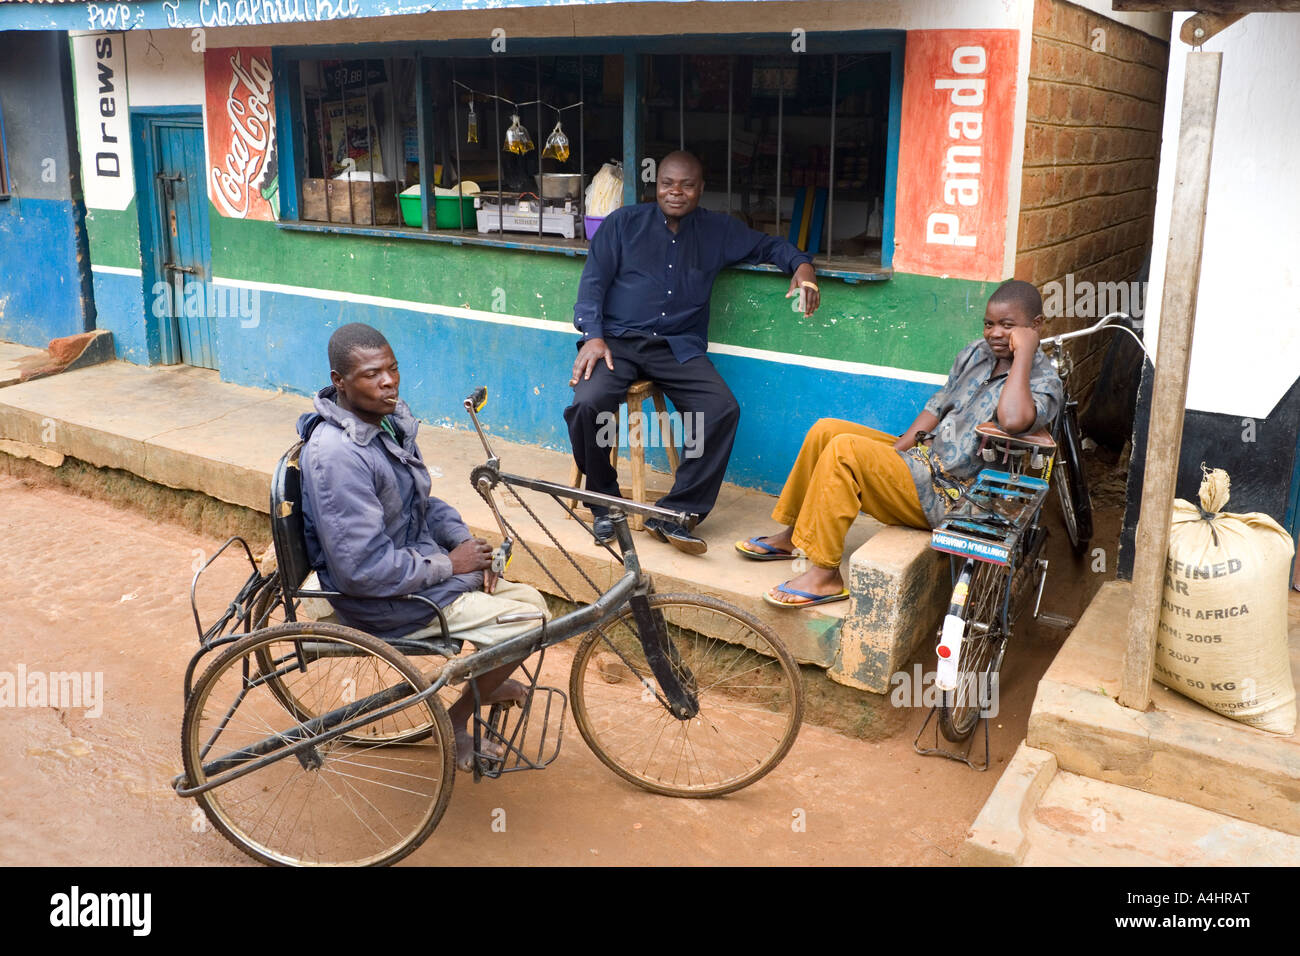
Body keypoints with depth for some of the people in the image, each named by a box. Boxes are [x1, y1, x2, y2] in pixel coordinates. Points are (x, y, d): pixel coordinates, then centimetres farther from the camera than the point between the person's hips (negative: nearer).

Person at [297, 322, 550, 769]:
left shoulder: (389, 420, 2)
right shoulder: (338, 455, -28)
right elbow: (365, 569, -30)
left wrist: (464, 539, 0)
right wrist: (448, 564, -19)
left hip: (417, 558, 9)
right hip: (381, 601, -9)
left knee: (530, 599, 11)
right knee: (525, 621, -11)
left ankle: (485, 686, 34)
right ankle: (456, 720, 9)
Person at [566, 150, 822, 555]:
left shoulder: (718, 231, 14)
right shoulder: (624, 223, 8)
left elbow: (768, 246, 23)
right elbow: (593, 281, 5)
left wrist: (801, 265, 1)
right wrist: (593, 336, -10)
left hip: (678, 346, 2)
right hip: (617, 340, -1)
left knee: (723, 409, -25)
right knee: (587, 404, -31)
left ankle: (674, 514, -17)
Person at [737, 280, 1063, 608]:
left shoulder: (1044, 382, -16)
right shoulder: (977, 352, 10)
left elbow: (1013, 420, -40)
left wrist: (1023, 355, -29)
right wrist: (892, 454, 2)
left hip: (946, 496, -9)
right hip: (921, 457, 9)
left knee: (844, 449, -23)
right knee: (825, 430, 4)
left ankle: (825, 575, -17)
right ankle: (791, 536, 15)